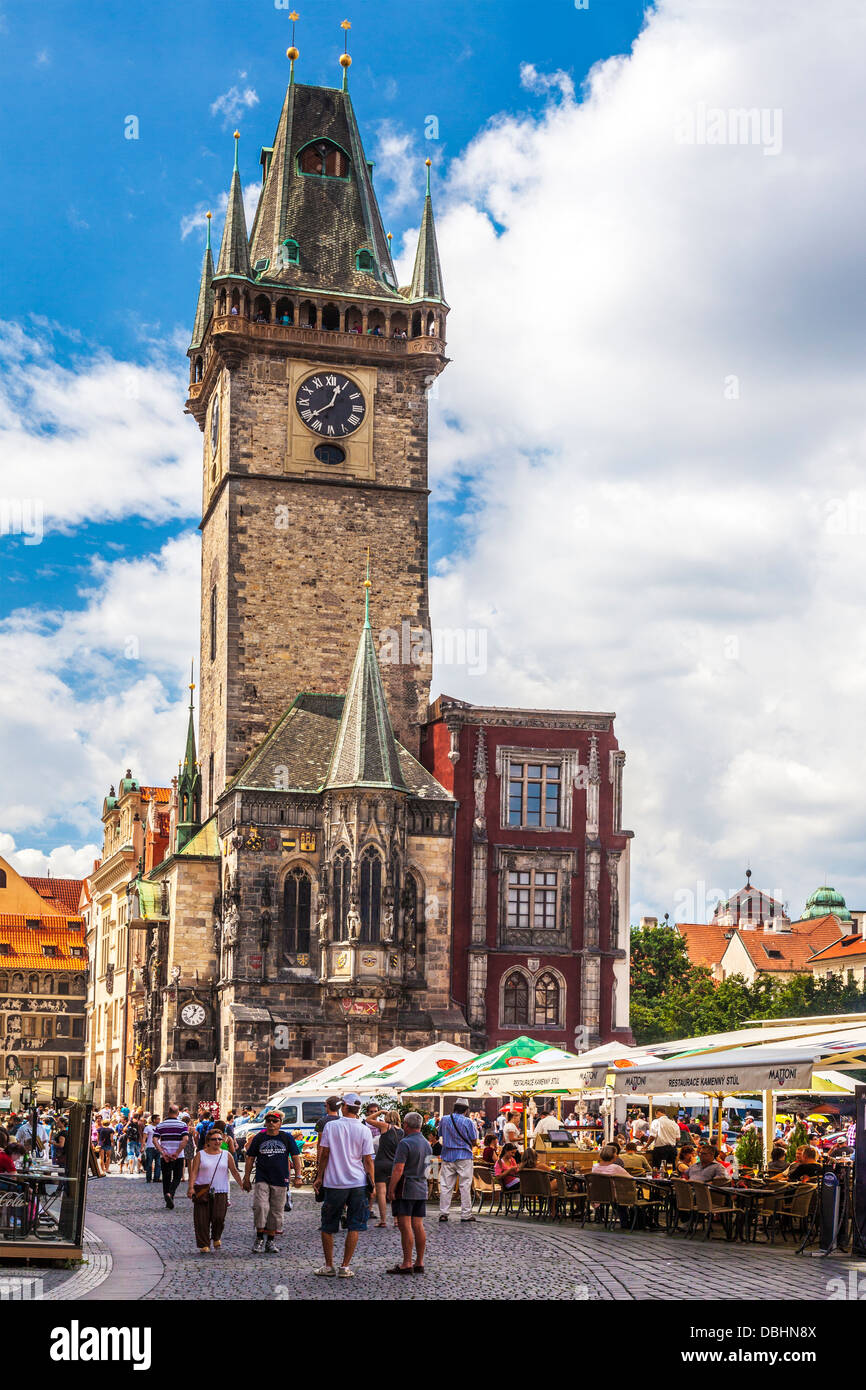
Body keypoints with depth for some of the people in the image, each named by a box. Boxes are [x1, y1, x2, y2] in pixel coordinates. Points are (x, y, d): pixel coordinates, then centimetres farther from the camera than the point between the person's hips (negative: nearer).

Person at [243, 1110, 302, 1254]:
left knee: (276, 1211, 5)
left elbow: (296, 1157, 8)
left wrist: (298, 1176, 1)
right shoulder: (258, 1138, 6)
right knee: (260, 1206, -17)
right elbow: (250, 1159, 9)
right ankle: (259, 1238, -4)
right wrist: (246, 1179, 7)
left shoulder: (287, 1138, 6)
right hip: (262, 1179, -1)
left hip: (280, 1181, 1)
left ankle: (270, 1240, 17)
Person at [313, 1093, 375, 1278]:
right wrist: (372, 1182, 9)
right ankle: (345, 1267, 5)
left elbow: (324, 1154, -1)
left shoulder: (330, 1127, -3)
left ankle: (329, 1266, 14)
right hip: (358, 1183, 0)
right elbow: (368, 1160, -1)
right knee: (354, 1227, 7)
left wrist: (319, 1178, 8)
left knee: (328, 1227, 11)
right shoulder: (364, 1131, -2)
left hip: (333, 1183, 0)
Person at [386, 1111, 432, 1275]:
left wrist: (391, 1190, -14)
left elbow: (398, 1169, -18)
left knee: (405, 1226, -7)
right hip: (422, 1189, 8)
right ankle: (419, 1263, 10)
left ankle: (407, 1264, -9)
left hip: (406, 1189, -8)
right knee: (418, 1226, 8)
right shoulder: (426, 1144, 13)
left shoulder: (405, 1143, -13)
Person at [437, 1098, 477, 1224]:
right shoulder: (467, 1122, -8)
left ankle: (443, 1213, 4)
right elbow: (473, 1142, -4)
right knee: (465, 1186, 1)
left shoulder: (444, 1119, 3)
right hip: (464, 1156, -3)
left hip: (447, 1156, 3)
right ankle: (466, 1214, 1)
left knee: (445, 1185, 6)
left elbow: (440, 1134, 16)